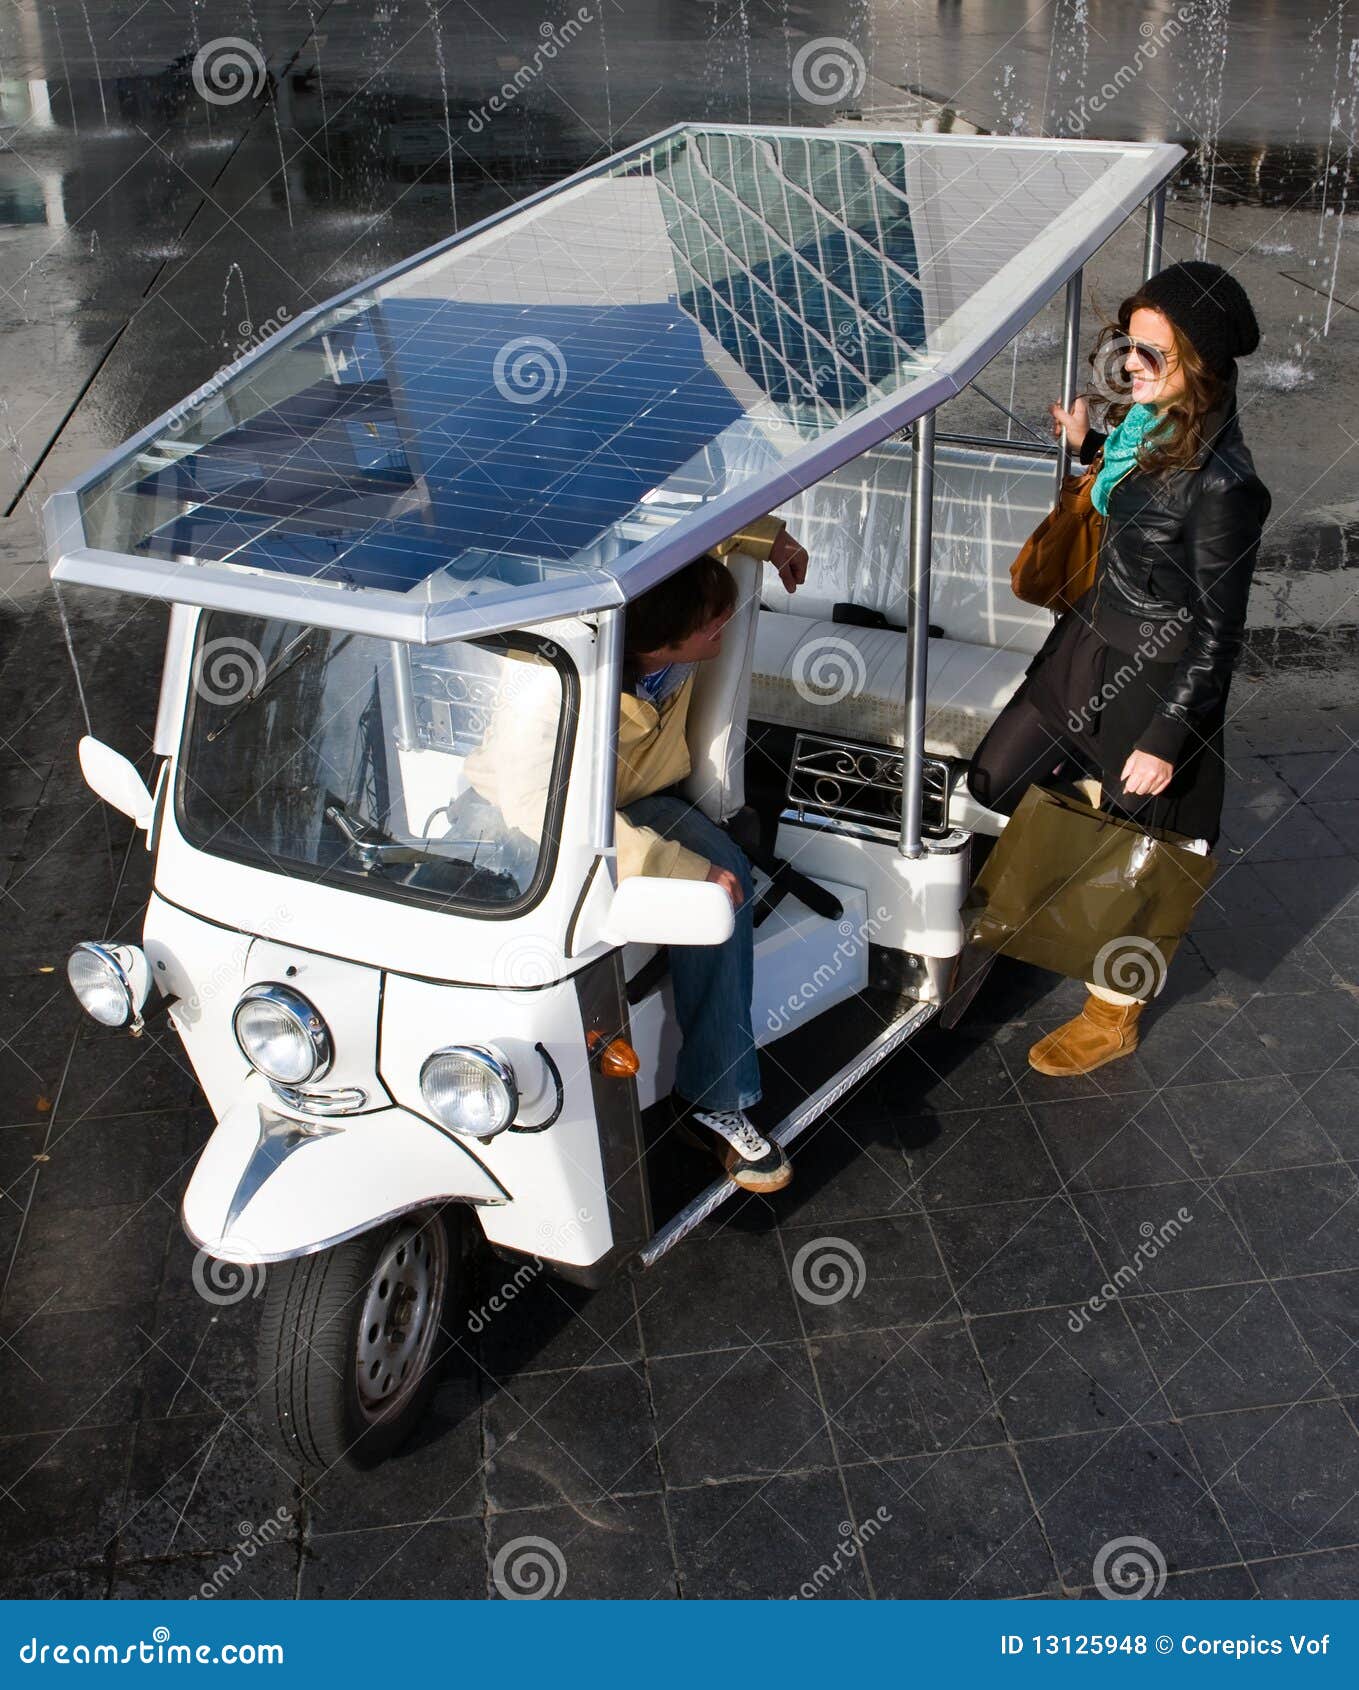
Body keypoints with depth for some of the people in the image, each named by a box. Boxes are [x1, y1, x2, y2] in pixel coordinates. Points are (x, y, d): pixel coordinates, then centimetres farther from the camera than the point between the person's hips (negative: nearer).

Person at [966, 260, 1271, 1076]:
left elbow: (1219, 630, -20)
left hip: (1155, 678, -8)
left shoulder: (1220, 483, -28)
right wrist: (1088, 443, 8)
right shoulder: (1146, 417, -5)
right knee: (993, 782, 16)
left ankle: (1112, 1018, 32)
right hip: (1090, 641, 8)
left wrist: (1168, 740, -16)